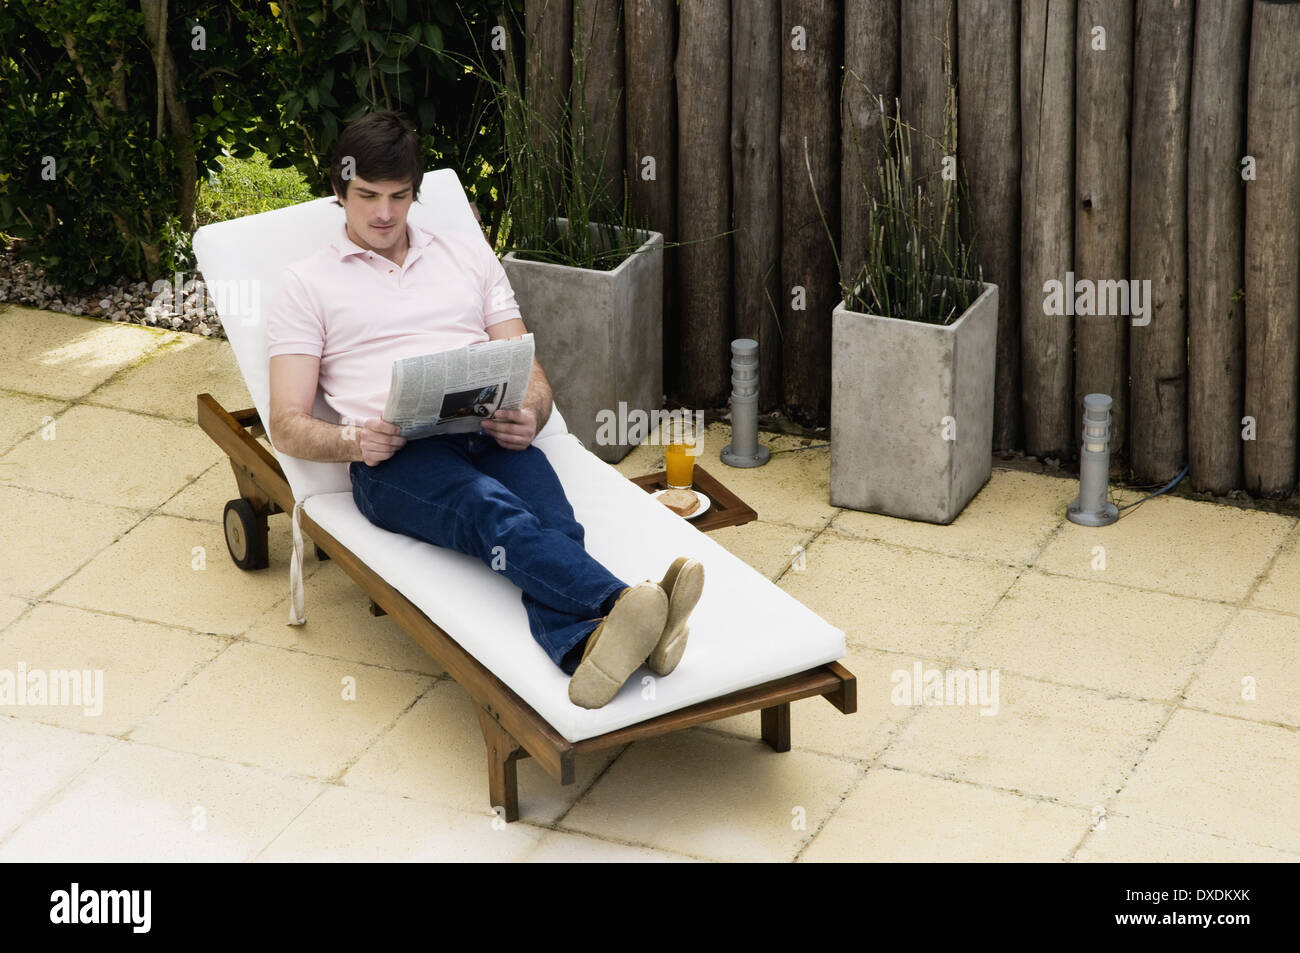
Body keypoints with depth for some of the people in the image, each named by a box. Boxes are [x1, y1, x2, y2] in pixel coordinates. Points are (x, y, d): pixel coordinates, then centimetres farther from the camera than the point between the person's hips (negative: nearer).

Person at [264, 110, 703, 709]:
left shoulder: (468, 253, 27)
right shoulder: (307, 284, 18)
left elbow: (531, 373, 22)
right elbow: (287, 426, 10)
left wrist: (529, 414, -4)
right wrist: (353, 442, -14)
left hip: (491, 436, 3)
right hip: (395, 455, -3)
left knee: (553, 526, -34)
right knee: (494, 513, -39)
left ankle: (585, 645, -67)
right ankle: (623, 604, -66)